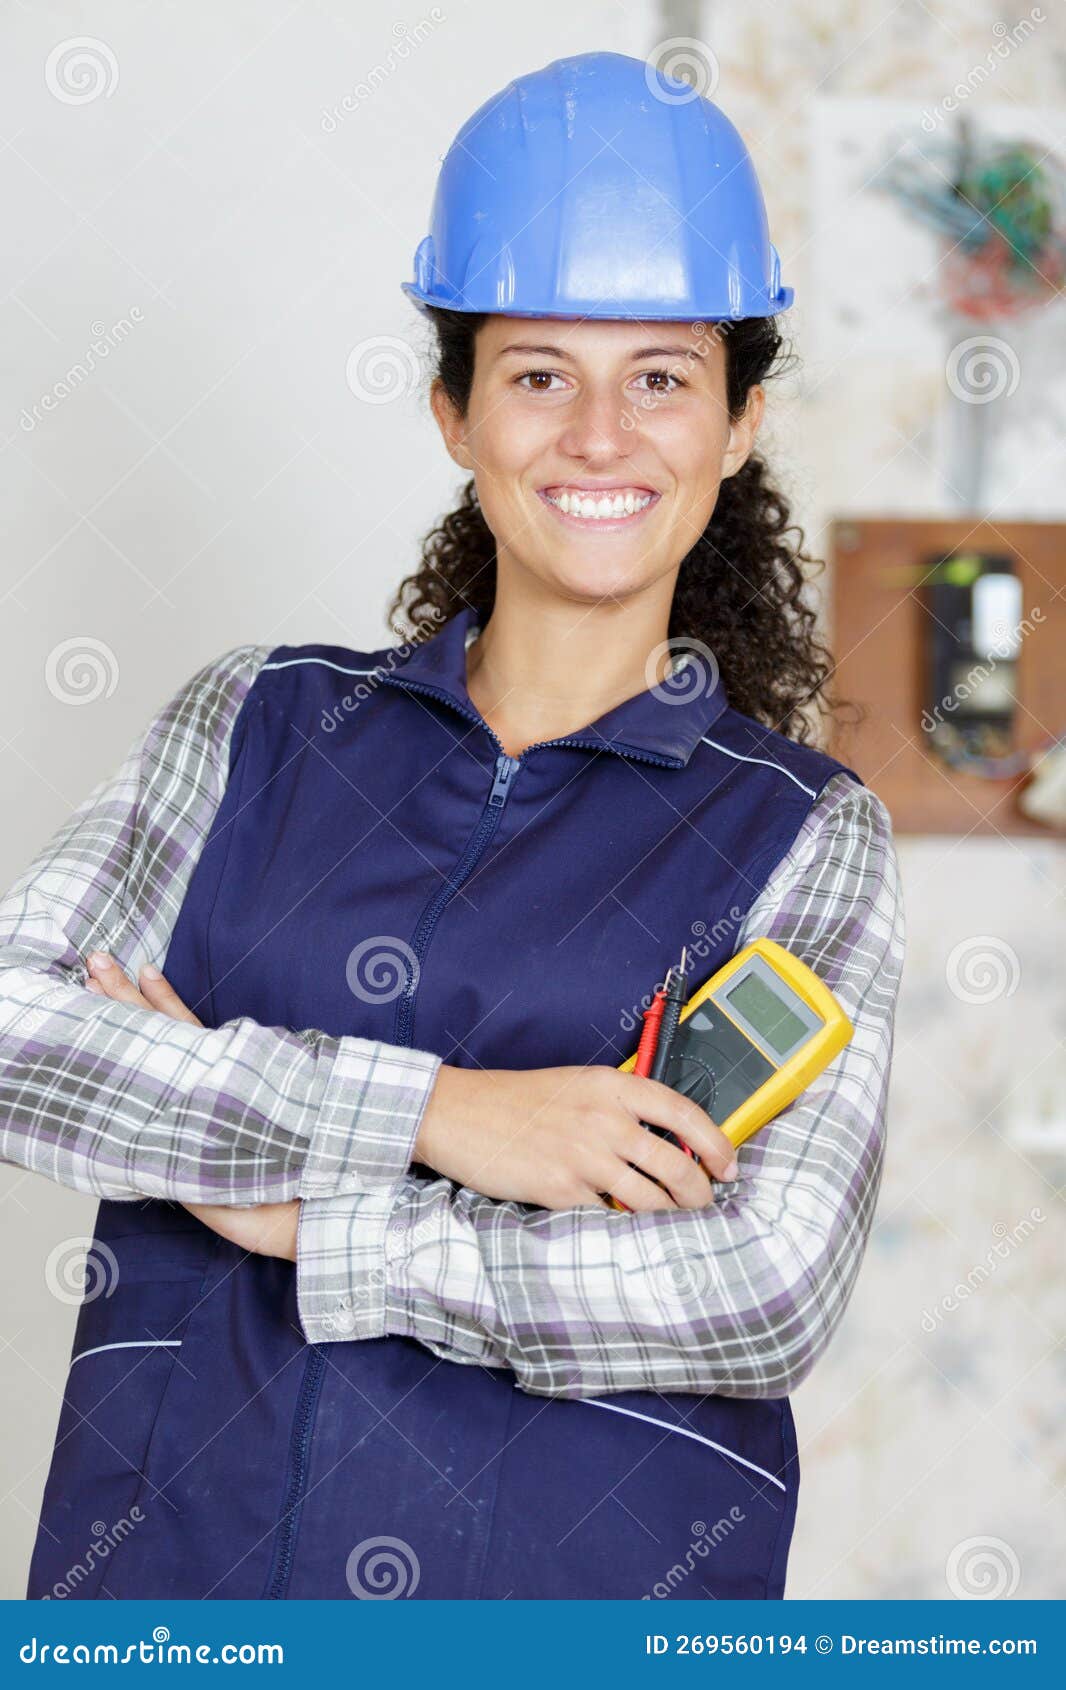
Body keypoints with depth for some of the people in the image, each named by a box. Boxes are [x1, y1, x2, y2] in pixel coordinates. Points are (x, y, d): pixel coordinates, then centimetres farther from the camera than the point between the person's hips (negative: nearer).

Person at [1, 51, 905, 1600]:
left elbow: (768, 1297, -14)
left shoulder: (800, 836, -1)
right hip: (166, 1560, 2)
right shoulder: (259, 723, 5)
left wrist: (288, 1216, -12)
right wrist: (431, 1111, -19)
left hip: (581, 1590, -1)